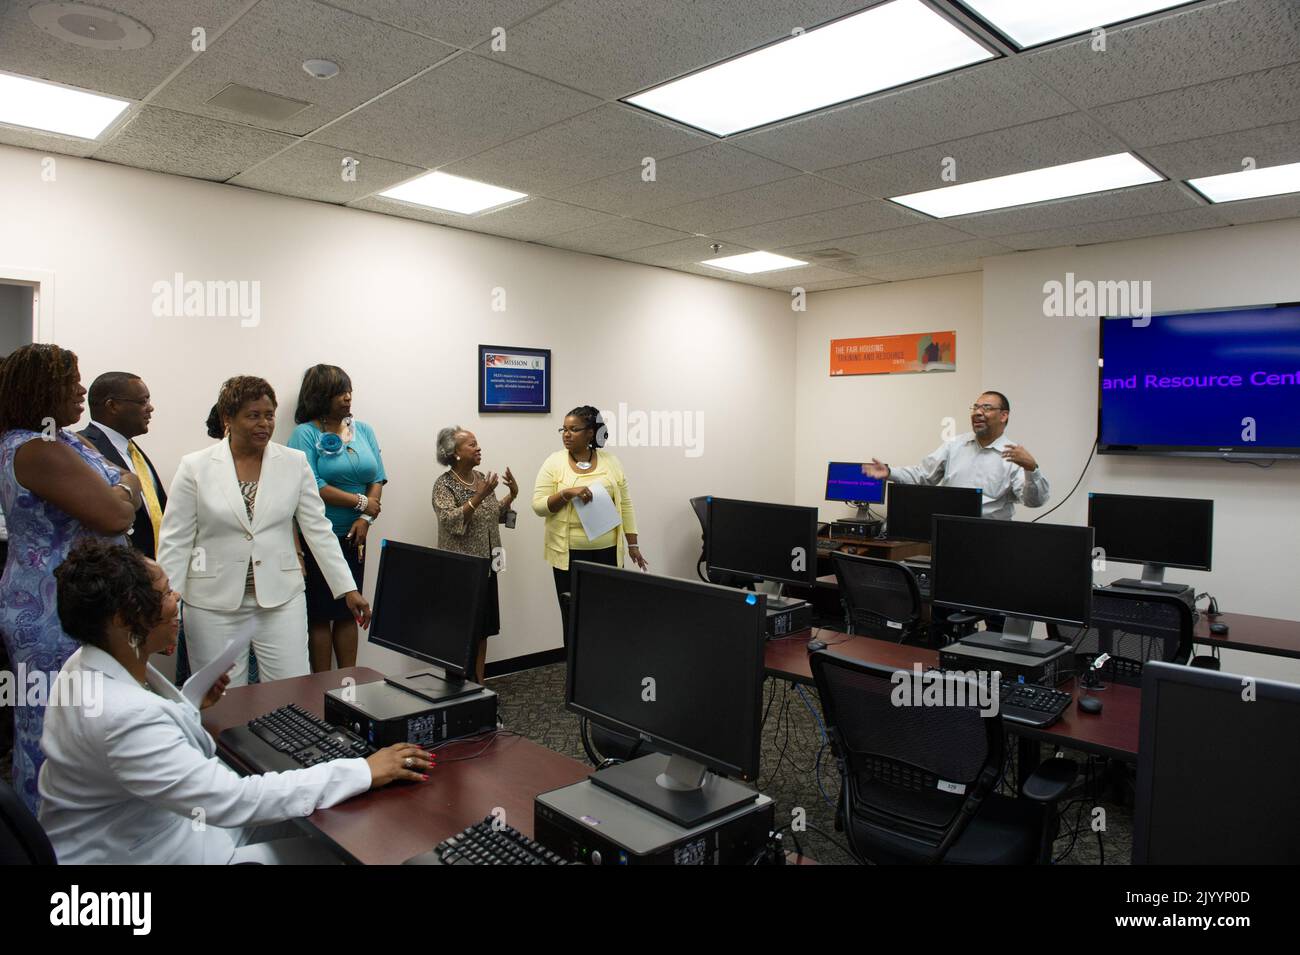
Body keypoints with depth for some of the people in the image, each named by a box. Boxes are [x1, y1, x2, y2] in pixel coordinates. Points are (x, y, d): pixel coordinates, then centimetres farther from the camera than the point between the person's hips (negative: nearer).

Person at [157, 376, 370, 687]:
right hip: (214, 603, -1)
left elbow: (318, 530, 2)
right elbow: (175, 542, -1)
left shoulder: (295, 463, 2)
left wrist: (348, 589, -2)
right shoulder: (195, 467, -1)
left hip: (282, 599, 1)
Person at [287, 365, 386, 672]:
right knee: (321, 614, 5)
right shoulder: (305, 433, -7)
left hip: (353, 536, 4)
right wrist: (361, 502, -12)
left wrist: (366, 519, -9)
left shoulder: (364, 430, 7)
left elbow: (377, 478, 4)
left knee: (349, 612, 11)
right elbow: (311, 486, -16)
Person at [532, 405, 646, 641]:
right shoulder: (554, 463, -1)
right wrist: (567, 493, -20)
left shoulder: (610, 462, 5)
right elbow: (538, 506, -5)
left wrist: (633, 544, 5)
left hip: (607, 550, 2)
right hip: (569, 552, -1)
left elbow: (625, 505, 8)